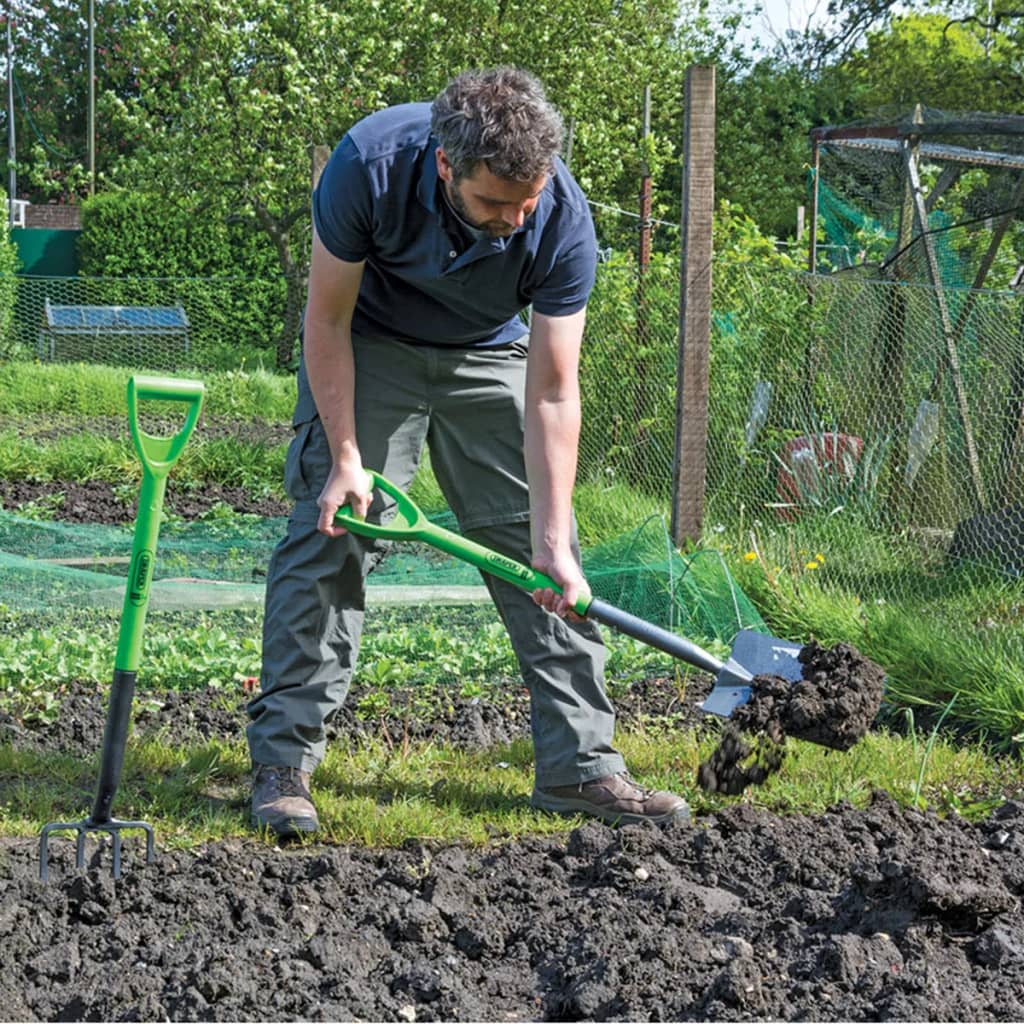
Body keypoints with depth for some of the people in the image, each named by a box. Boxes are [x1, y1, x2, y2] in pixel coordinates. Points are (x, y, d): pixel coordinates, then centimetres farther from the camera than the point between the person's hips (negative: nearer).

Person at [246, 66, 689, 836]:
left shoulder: (562, 220, -30)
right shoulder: (372, 164, -34)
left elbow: (552, 393, -24)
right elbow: (328, 317, -20)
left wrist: (552, 540, -26)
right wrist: (345, 458, -20)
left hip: (490, 357, 2)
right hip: (372, 347, -2)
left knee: (540, 551, -2)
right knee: (329, 535, -12)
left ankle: (580, 765, 4)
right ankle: (283, 764, -6)